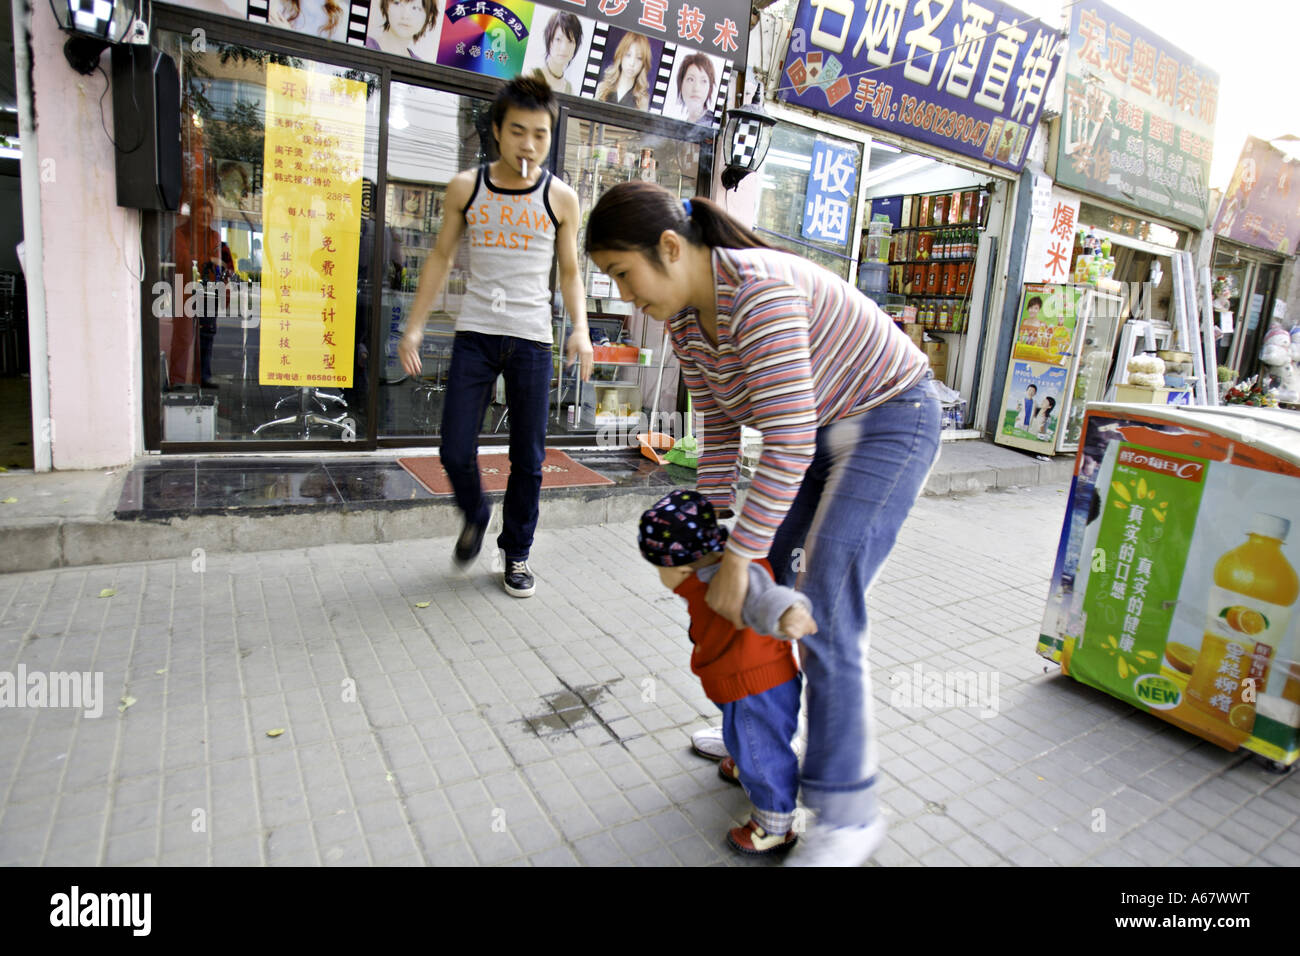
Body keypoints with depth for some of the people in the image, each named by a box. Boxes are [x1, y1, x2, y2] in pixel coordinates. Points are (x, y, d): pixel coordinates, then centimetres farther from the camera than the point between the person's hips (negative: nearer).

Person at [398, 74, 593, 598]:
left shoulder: (560, 199, 3)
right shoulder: (465, 188, 4)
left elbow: (570, 272, 10)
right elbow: (441, 258, 11)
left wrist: (580, 329, -6)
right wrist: (415, 325, 6)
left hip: (532, 339, 0)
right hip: (475, 333, 1)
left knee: (528, 459, 3)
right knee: (455, 451, -4)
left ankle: (517, 552, 22)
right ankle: (474, 517, 28)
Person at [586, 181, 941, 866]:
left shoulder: (759, 290, -31)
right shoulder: (683, 317, -3)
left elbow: (787, 445, -34)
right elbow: (720, 429, 5)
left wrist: (736, 557, -28)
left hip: (890, 423, -9)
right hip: (821, 430, 9)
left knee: (823, 607, -14)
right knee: (772, 577, 12)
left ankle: (847, 813, 0)